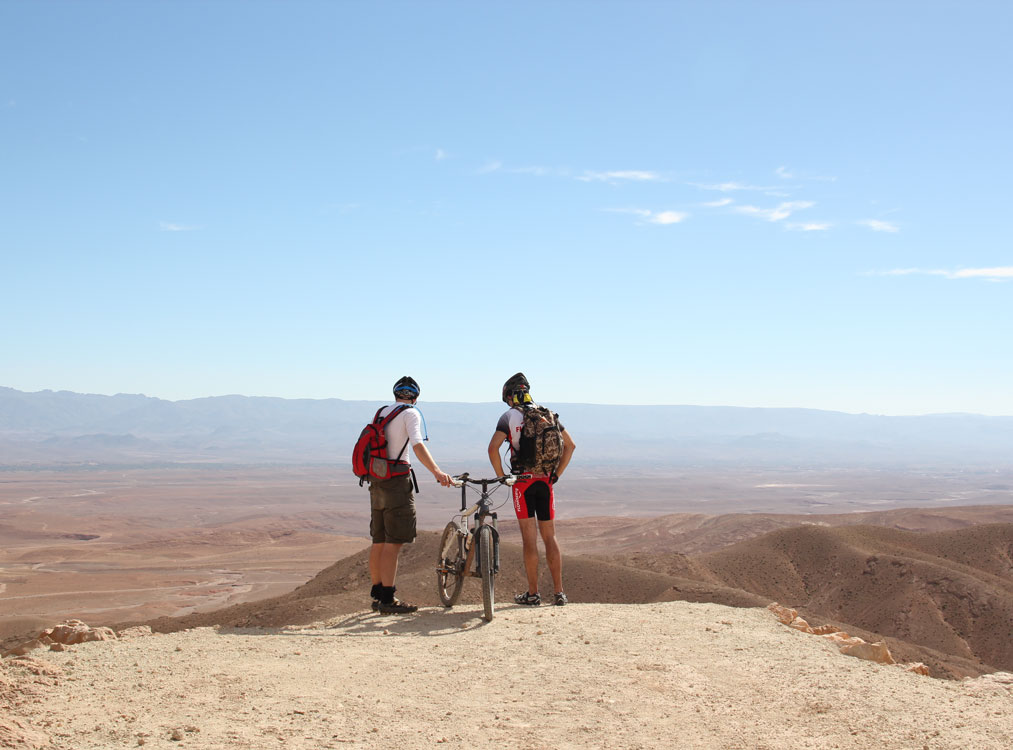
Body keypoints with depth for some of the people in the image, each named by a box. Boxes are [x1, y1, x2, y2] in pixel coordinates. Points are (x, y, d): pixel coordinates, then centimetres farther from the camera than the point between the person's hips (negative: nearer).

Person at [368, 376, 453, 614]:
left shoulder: (382, 412, 18)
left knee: (379, 541, 12)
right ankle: (387, 599, -9)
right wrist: (437, 471, -34)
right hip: (398, 480, -8)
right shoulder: (410, 413, -5)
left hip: (377, 481, 8)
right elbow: (417, 445, -22)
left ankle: (377, 595, 18)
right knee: (393, 543, -8)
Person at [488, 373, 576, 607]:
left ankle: (533, 593, 2)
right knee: (550, 537, 8)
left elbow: (493, 448, -15)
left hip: (523, 481, -4)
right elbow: (570, 445, 12)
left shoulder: (509, 416, -3)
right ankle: (559, 592, 7)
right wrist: (556, 474, 14)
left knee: (529, 537, 0)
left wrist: (501, 476, -4)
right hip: (545, 481, 4)